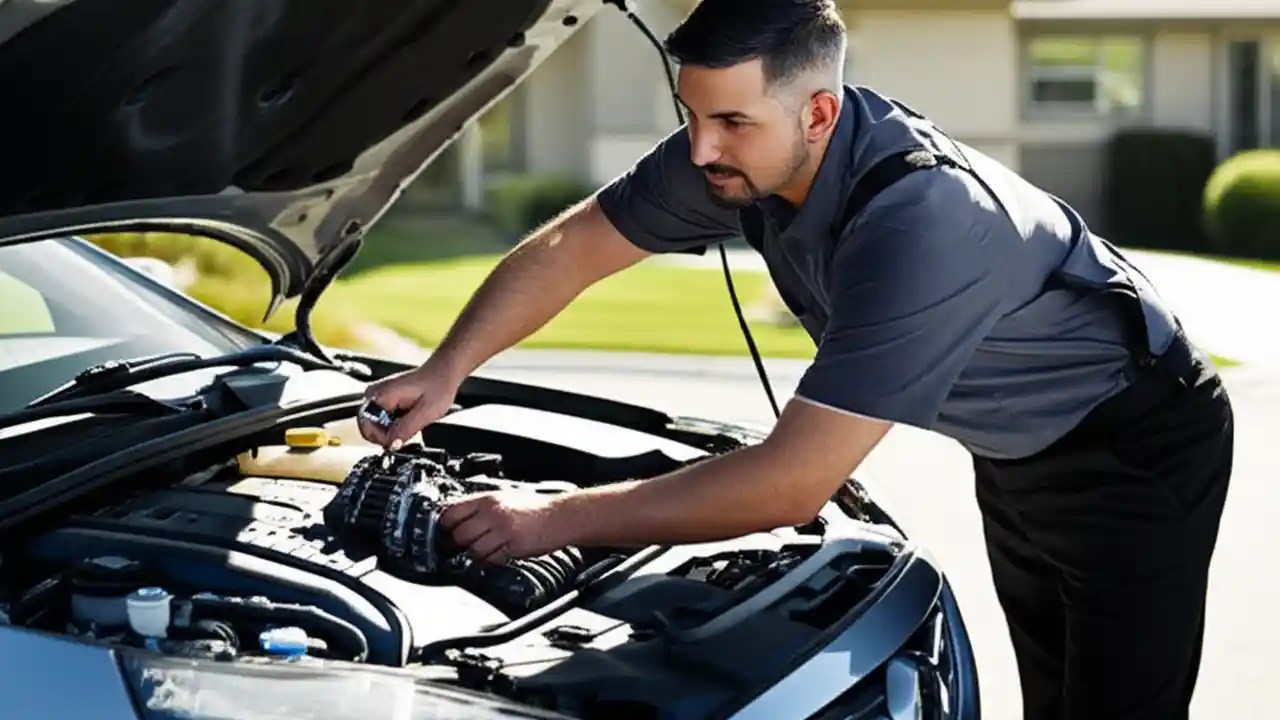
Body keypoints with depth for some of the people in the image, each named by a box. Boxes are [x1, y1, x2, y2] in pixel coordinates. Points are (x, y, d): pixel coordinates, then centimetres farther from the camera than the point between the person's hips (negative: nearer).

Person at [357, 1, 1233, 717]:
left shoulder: (919, 217, -41)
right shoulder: (736, 153, -17)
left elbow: (794, 483, -41)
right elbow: (568, 249, -4)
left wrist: (555, 519, -38)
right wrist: (445, 373, -19)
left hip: (1135, 449, -8)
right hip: (1016, 452, 8)